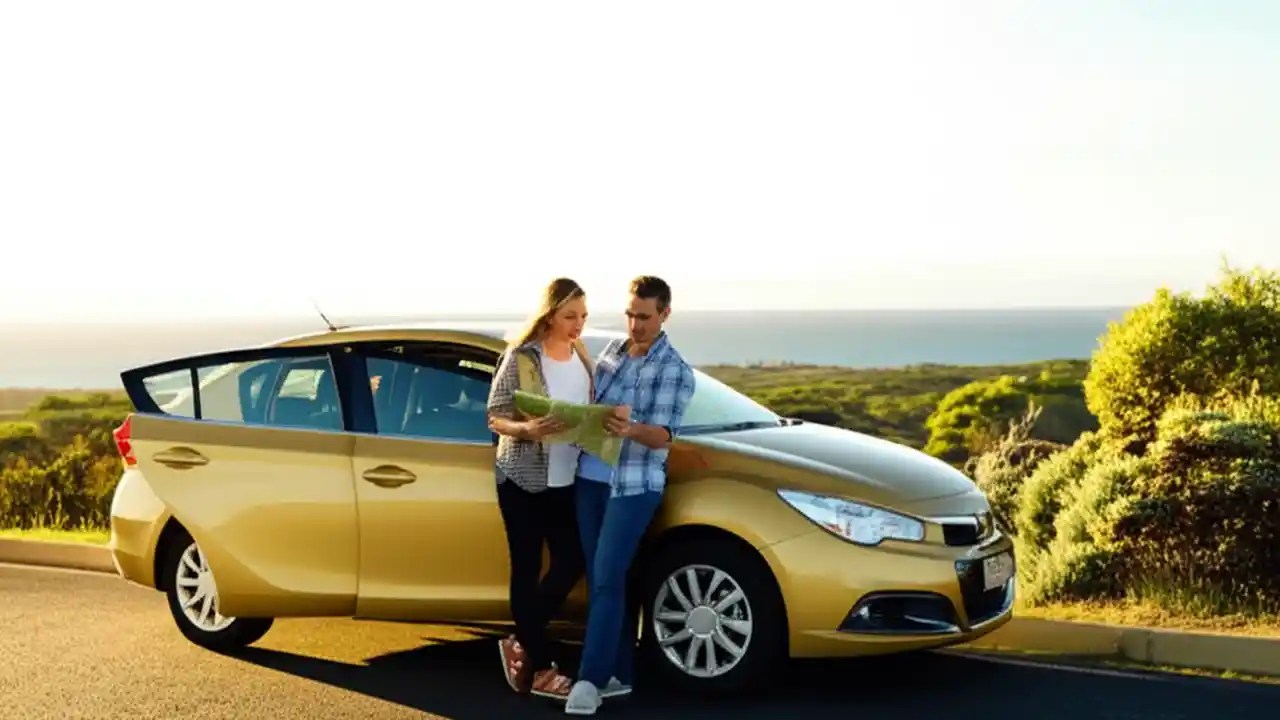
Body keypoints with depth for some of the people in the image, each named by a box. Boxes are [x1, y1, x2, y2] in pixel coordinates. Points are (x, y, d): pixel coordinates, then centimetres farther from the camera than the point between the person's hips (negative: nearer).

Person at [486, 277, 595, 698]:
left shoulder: (581, 358, 7)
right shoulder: (521, 356, -11)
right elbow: (495, 418, -11)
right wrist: (526, 429, -30)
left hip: (565, 479, 6)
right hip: (523, 479, -6)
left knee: (572, 563, 6)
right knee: (527, 571, 2)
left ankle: (522, 643, 23)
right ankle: (540, 668, 10)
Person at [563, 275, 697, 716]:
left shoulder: (675, 370, -5)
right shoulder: (611, 351, 13)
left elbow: (662, 435, -14)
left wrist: (632, 431, -33)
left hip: (635, 485, -6)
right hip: (590, 478, 6)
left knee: (607, 579, -11)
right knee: (600, 579, 7)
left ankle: (591, 678, -8)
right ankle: (619, 673, 15)